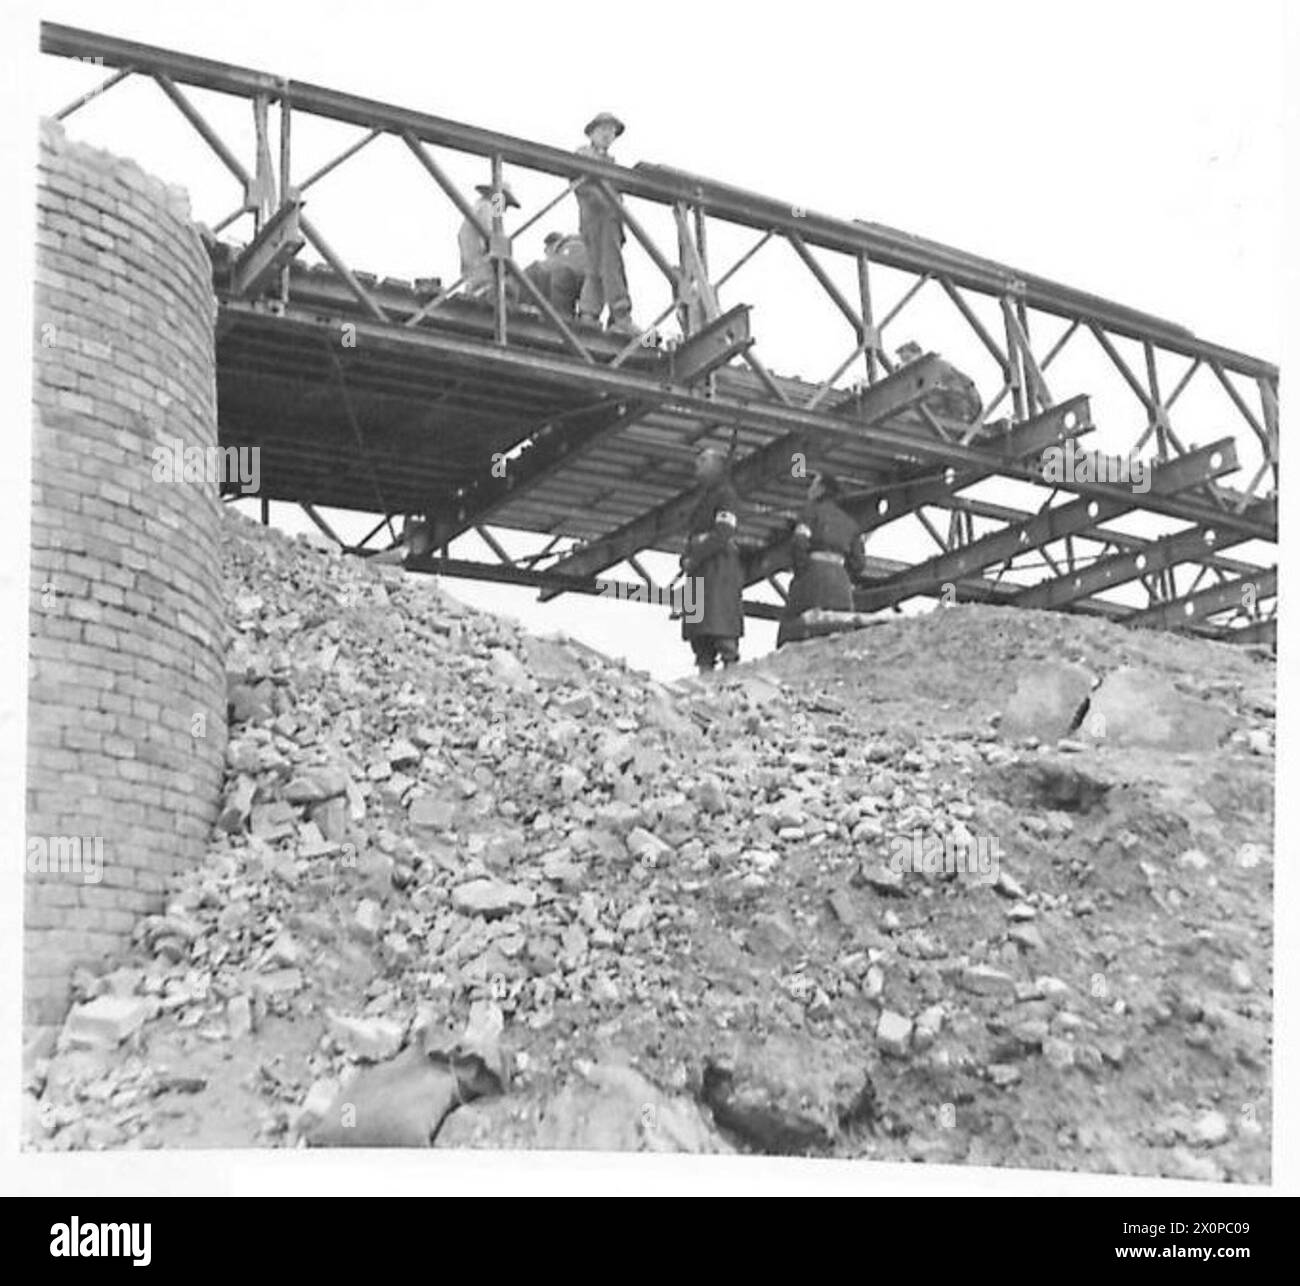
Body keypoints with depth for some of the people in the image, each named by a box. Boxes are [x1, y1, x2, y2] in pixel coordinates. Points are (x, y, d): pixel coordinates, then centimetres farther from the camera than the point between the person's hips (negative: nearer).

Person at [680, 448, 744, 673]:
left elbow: (722, 534, -14)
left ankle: (730, 665, -19)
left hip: (720, 564, -9)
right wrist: (686, 558, 5)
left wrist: (694, 558, -14)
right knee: (697, 624, 3)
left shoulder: (726, 495, -2)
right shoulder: (703, 499, 24)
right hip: (700, 570, 9)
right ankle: (705, 667, 2)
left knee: (720, 620, -16)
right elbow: (692, 535, 24)